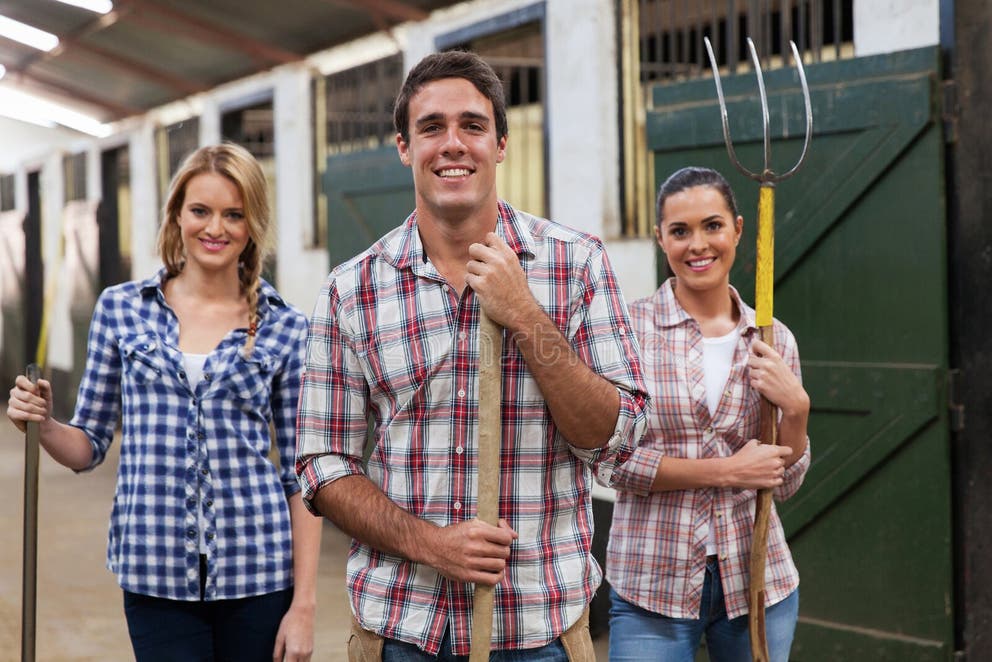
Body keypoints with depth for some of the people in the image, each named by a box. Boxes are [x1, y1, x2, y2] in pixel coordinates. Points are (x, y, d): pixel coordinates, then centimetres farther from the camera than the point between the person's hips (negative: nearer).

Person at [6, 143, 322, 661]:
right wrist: (42, 424, -10)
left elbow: (301, 476, 2)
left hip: (256, 574, 0)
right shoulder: (121, 309, 5)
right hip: (154, 573, 1)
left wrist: (304, 604, -3)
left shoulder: (285, 329, 2)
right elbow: (89, 446, 11)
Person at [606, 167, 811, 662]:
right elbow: (612, 457, -11)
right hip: (653, 586, -3)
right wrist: (725, 471, -14)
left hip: (758, 580, 3)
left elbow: (784, 484, 7)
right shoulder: (630, 327, -6)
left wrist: (796, 408, -10)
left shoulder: (774, 340, 4)